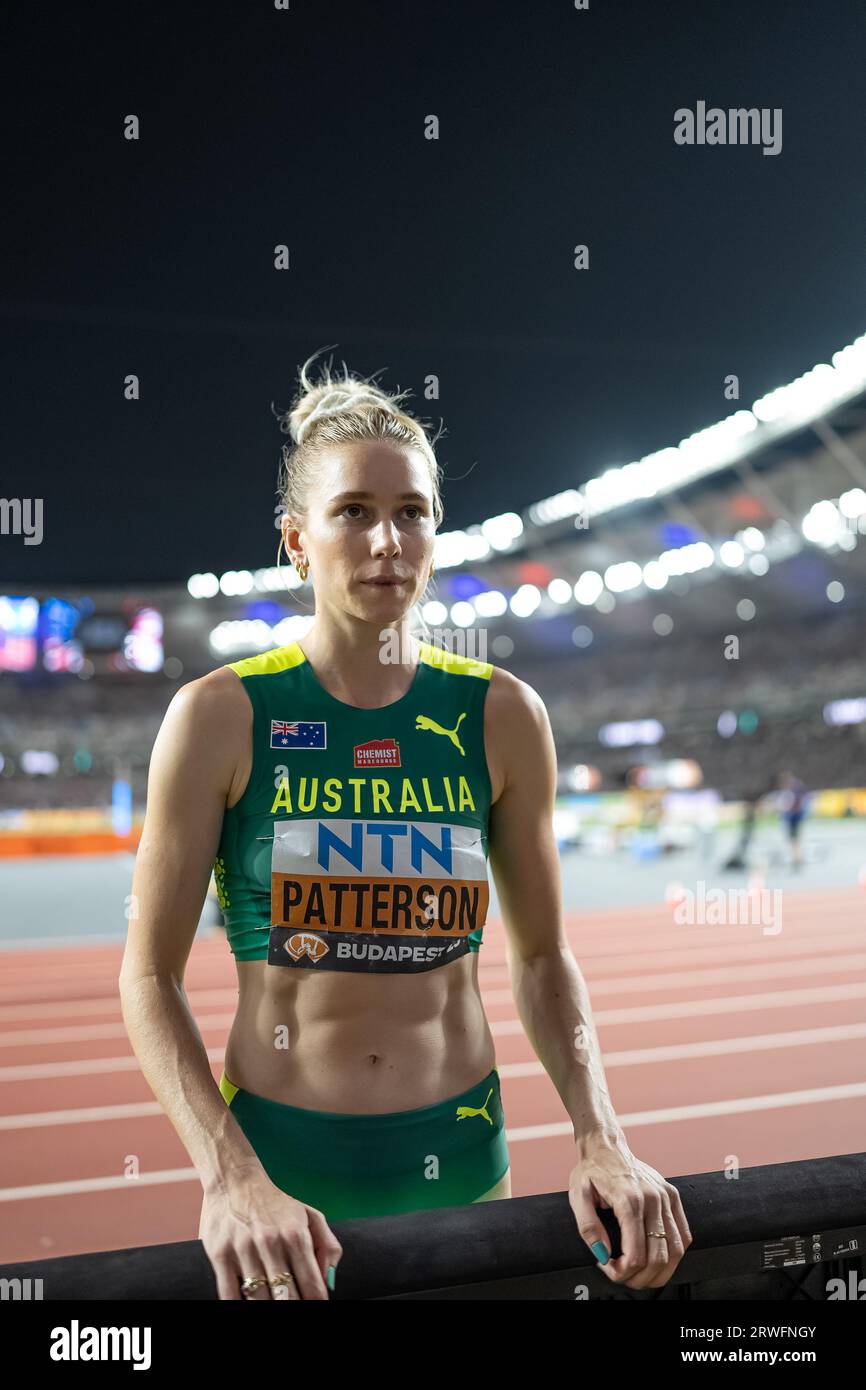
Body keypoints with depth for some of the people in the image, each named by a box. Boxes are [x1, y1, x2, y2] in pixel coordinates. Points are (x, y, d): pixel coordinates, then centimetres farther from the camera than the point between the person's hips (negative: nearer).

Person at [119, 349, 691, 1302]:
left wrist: (599, 1137, -8)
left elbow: (542, 957, 3)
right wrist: (230, 1178, -19)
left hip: (460, 1153, 2)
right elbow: (149, 975, -8)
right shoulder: (221, 716, -10)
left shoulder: (501, 717, -4)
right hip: (277, 1155, -2)